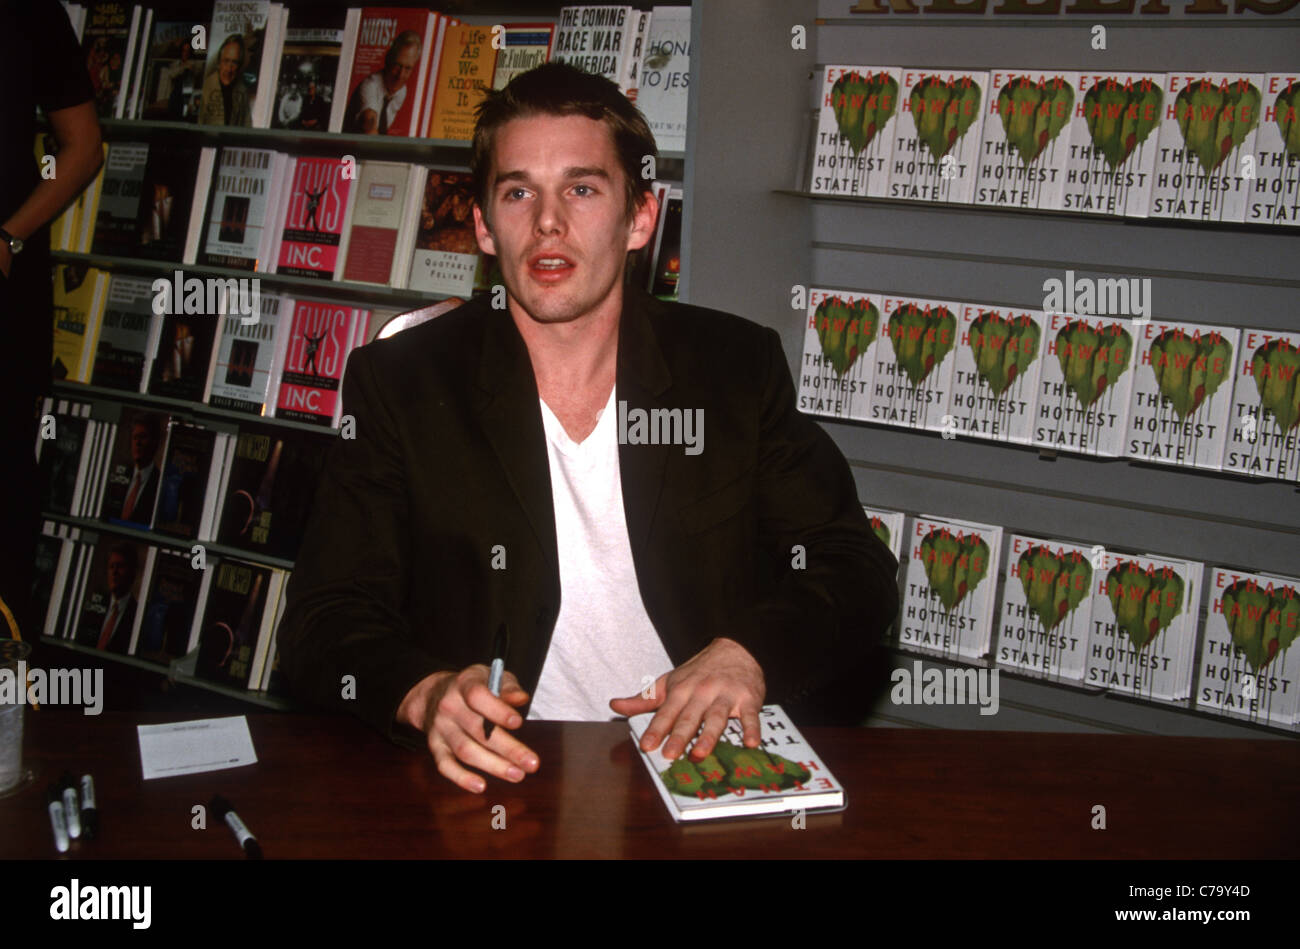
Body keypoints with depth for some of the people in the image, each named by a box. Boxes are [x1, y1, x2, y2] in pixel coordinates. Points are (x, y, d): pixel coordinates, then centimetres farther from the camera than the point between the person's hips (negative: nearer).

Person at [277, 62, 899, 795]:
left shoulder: (740, 369, 6)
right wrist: (424, 696, -23)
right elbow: (327, 621, -1)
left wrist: (749, 654, -15)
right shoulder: (400, 384, 3)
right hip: (499, 775, 1)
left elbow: (857, 574, 6)